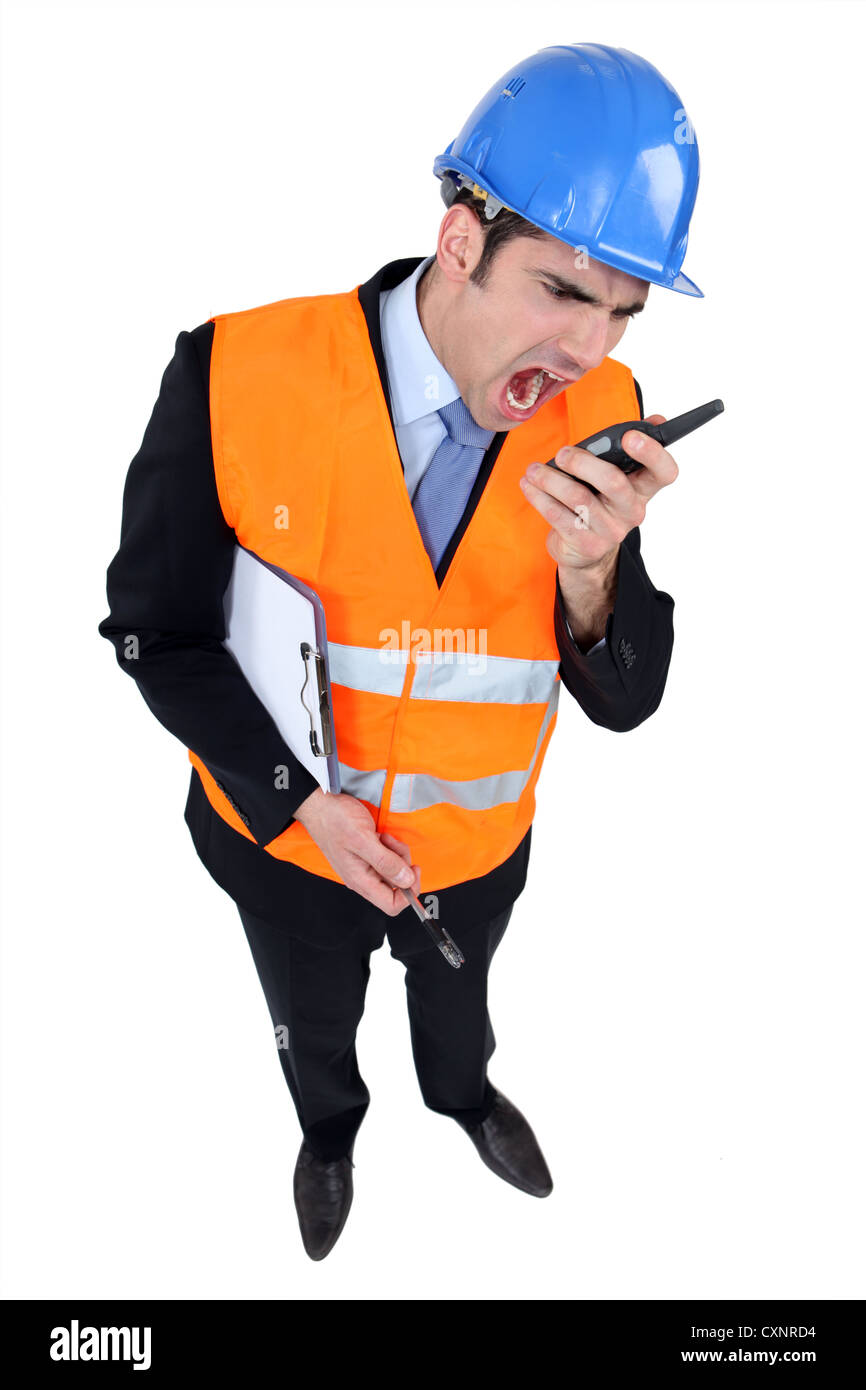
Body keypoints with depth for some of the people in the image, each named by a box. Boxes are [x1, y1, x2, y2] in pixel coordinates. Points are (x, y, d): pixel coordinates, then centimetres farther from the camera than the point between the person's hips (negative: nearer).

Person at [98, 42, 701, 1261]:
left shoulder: (600, 416, -20)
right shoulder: (238, 374, -28)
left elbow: (623, 701, -17)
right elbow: (159, 629, -16)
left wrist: (590, 568, -37)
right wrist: (297, 800, -21)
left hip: (481, 843, 2)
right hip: (286, 835, -1)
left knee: (456, 994, 33)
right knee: (314, 1029, 29)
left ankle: (463, 1095, 67)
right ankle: (329, 1130, 63)